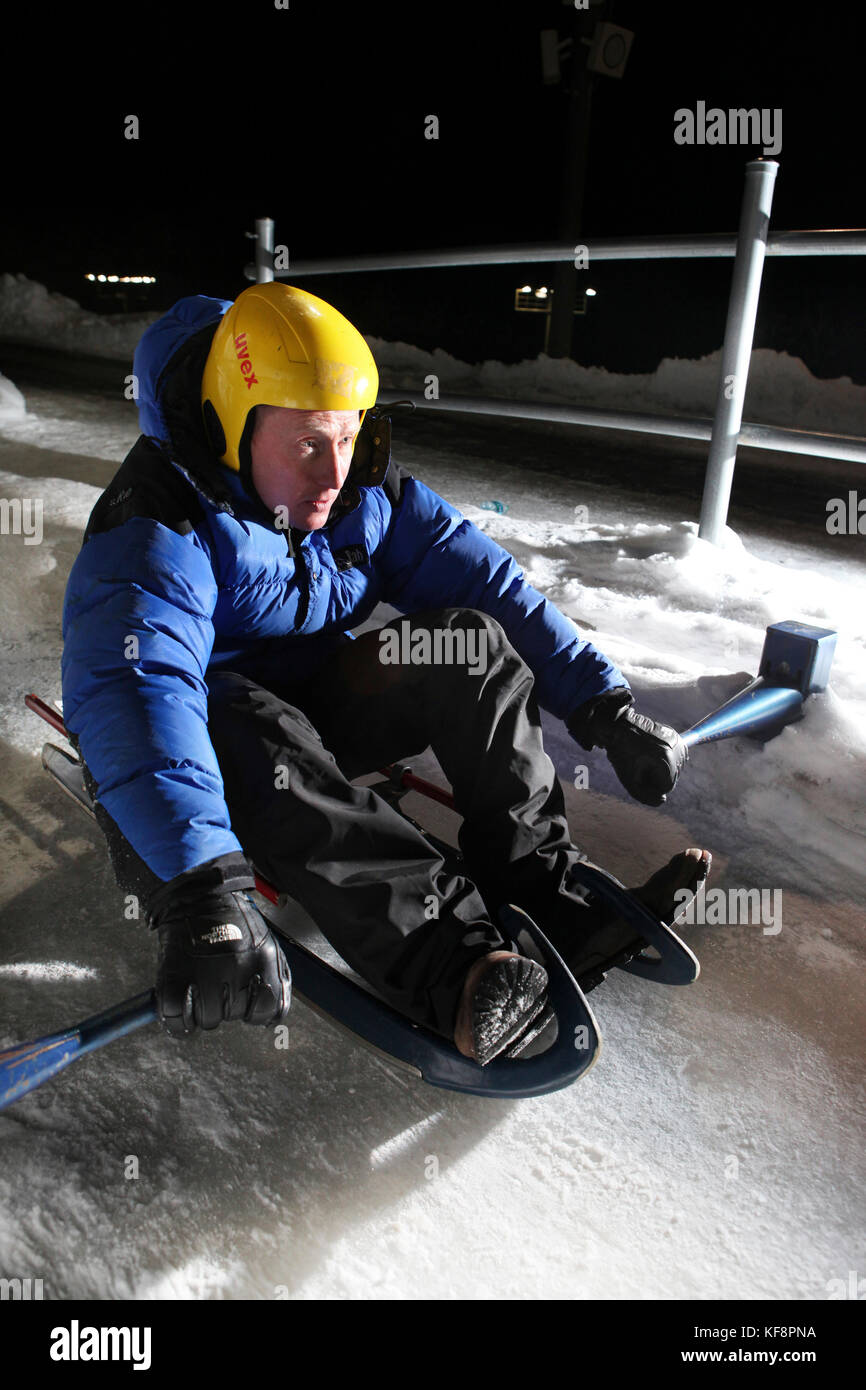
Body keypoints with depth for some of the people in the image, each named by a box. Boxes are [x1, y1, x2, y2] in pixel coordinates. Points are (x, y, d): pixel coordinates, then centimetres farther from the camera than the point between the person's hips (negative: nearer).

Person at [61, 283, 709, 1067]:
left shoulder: (368, 494, -7)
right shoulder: (157, 532, -26)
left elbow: (491, 583, -10)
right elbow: (131, 688, -43)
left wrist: (607, 709, -18)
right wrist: (201, 884, -58)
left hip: (321, 708, 5)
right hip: (211, 736, -4)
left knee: (471, 640, -15)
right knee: (249, 731, -40)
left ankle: (546, 897, -17)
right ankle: (455, 973, -43)